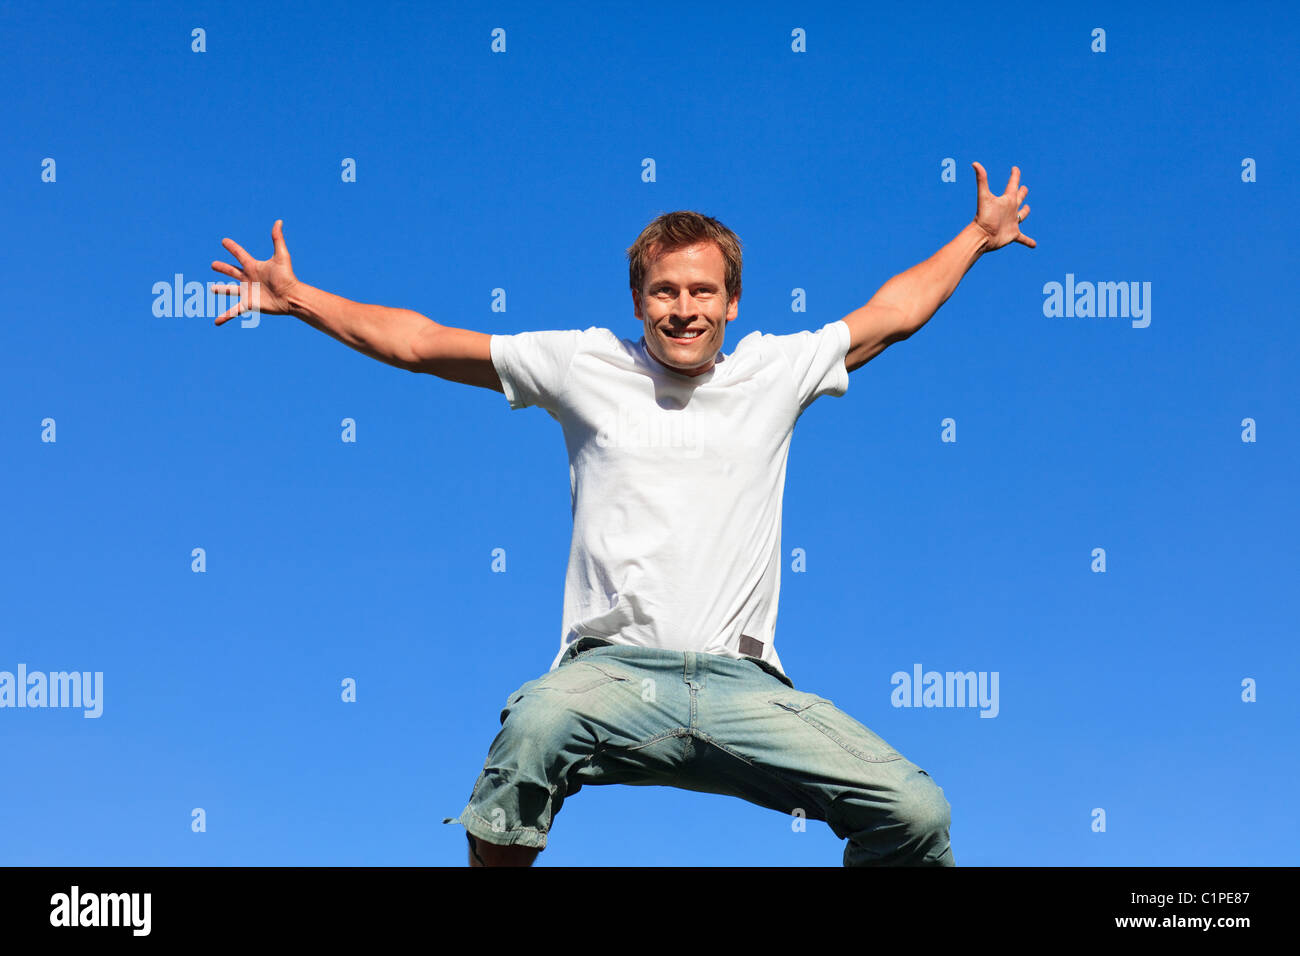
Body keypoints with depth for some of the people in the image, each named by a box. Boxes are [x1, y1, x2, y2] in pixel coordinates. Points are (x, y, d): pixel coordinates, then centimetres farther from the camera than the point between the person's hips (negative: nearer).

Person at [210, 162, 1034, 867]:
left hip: (744, 685, 2)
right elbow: (417, 342, 13)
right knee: (536, 725, -40)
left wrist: (980, 235, 39)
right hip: (615, 671, -2)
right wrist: (299, 299, 8)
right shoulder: (588, 367, 11)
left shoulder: (776, 370, 15)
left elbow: (890, 315, 31)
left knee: (918, 812, -16)